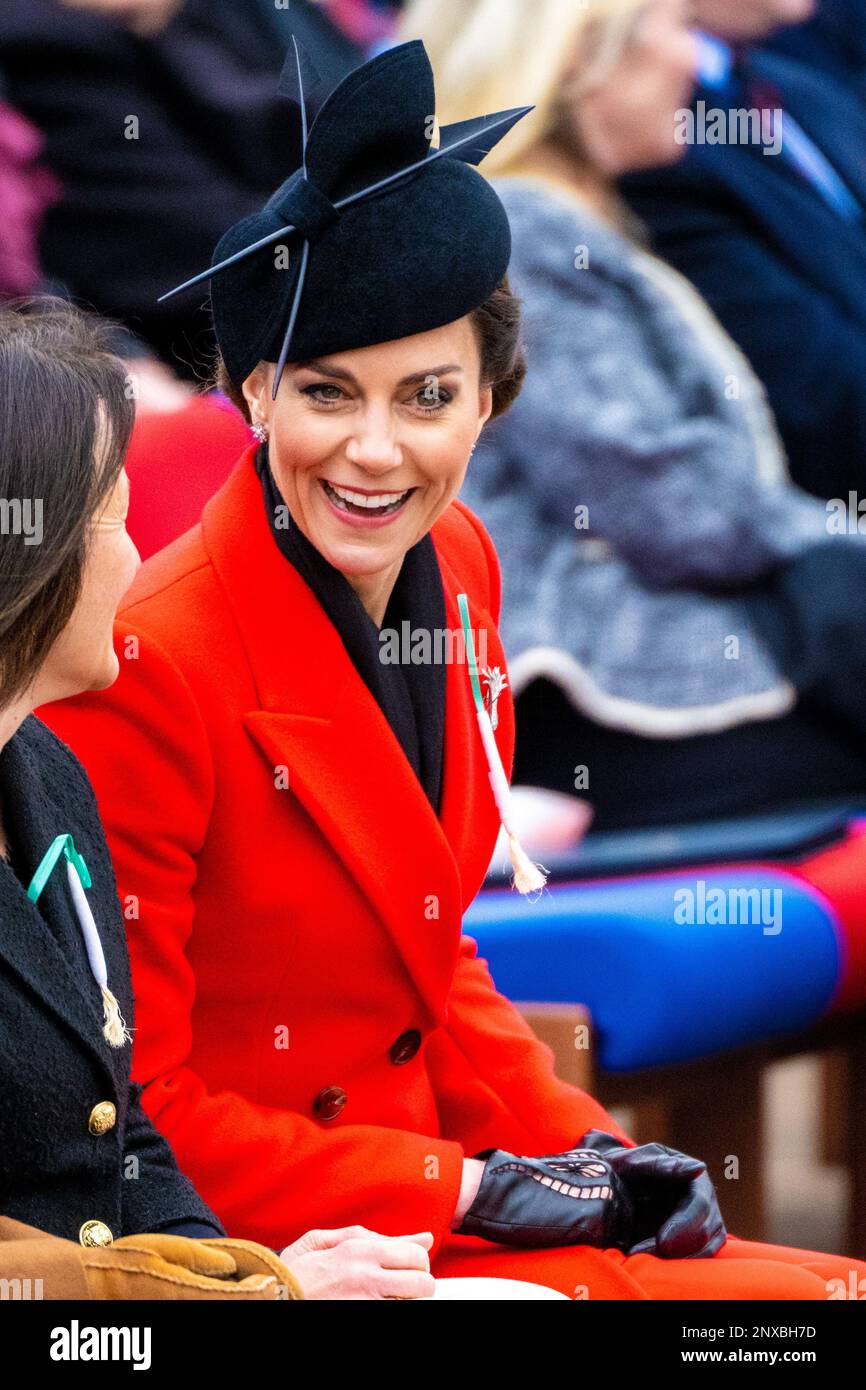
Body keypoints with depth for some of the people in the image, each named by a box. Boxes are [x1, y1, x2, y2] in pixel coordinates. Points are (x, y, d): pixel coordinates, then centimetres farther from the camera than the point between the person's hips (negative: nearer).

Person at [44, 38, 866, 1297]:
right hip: (252, 1248, -7)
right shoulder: (148, 664, -21)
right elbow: (135, 1111, -16)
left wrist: (570, 1141, 3)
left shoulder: (456, 568, 2)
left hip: (440, 1164, 7)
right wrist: (463, 1190, -13)